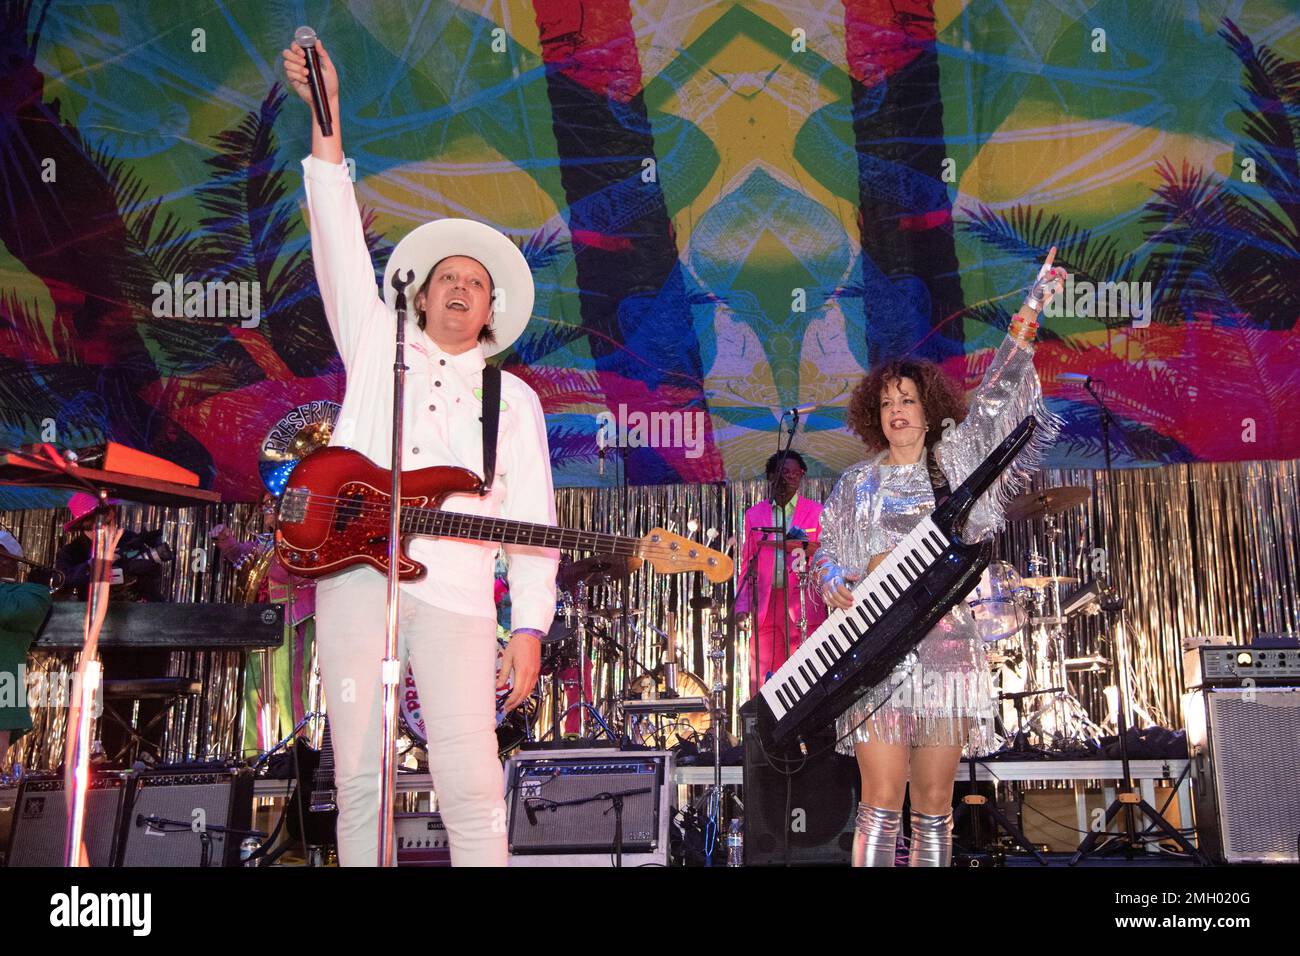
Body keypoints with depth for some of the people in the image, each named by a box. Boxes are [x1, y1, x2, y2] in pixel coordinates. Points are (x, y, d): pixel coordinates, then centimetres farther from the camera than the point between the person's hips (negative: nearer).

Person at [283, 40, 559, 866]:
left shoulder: (513, 398, 16)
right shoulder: (377, 343, 18)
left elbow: (533, 521, 9)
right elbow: (342, 241, 8)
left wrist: (530, 626, -2)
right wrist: (326, 116, 2)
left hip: (455, 591, -1)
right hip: (353, 573, 1)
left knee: (472, 783, -9)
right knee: (359, 776, 2)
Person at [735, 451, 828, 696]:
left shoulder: (815, 512, 8)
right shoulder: (754, 514, 13)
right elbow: (747, 563, 14)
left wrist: (808, 552, -14)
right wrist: (742, 606, 6)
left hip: (802, 604, -2)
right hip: (765, 605, 2)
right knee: (760, 679, 0)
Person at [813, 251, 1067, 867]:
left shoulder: (955, 461, 11)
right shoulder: (857, 484, 13)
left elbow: (996, 398, 5)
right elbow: (828, 554, 16)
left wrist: (1030, 314, 1)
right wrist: (836, 583, -6)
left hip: (946, 647, 1)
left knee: (933, 807, 4)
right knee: (882, 803, -6)